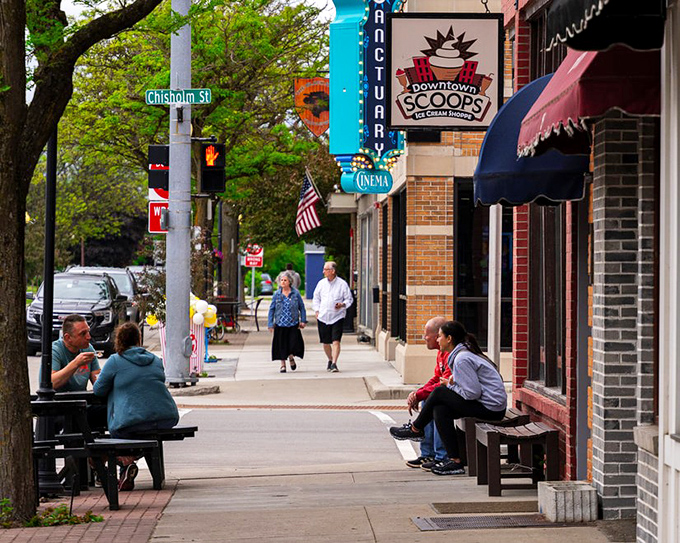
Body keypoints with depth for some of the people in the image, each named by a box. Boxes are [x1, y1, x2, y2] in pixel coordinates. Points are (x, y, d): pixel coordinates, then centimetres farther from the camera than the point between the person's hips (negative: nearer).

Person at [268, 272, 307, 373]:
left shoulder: (295, 293, 1)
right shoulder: (277, 294, 2)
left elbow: (302, 307, 7)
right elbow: (272, 309, 5)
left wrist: (303, 320, 1)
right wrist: (270, 324, 0)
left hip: (293, 324, -1)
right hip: (280, 324, 1)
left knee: (294, 343, -7)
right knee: (281, 345, 5)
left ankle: (291, 357, 24)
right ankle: (283, 364, 19)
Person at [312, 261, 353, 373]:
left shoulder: (342, 284, -3)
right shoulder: (321, 283, 8)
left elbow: (349, 299, 4)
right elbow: (316, 298, 18)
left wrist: (343, 304, -16)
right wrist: (317, 310, 6)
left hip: (337, 317, -4)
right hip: (323, 317, 4)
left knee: (336, 341, -13)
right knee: (325, 342, 10)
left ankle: (334, 364, -14)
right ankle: (330, 360, 32)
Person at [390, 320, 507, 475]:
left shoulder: (462, 359, -17)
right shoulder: (462, 353, 15)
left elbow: (472, 393, -21)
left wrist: (451, 386, -4)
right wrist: (454, 382, 0)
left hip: (490, 408, -10)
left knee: (439, 393, -6)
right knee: (440, 410, 4)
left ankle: (415, 429, 13)